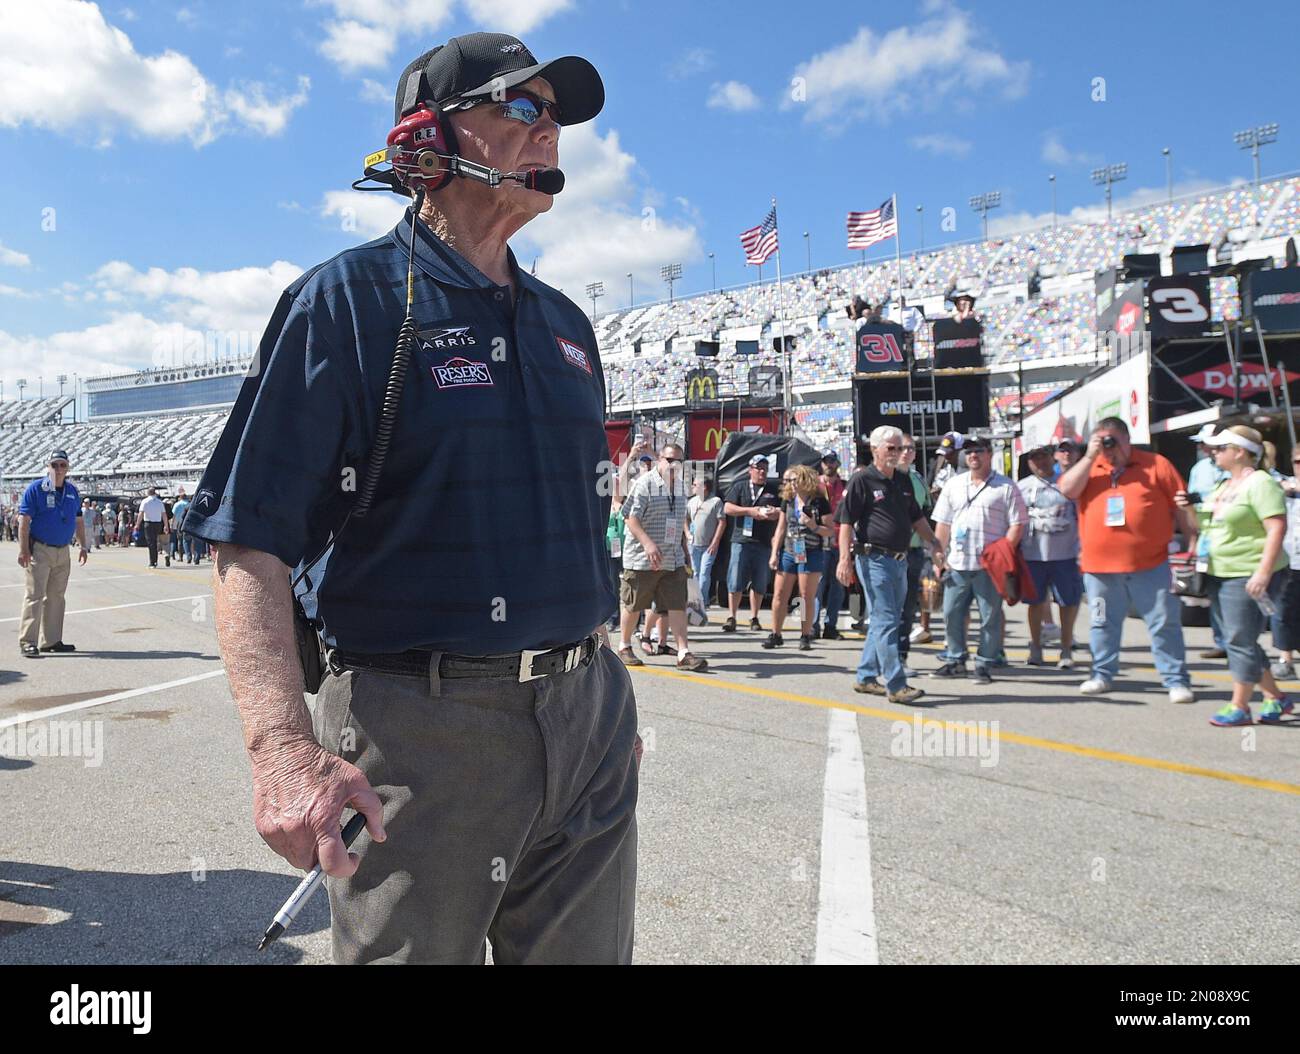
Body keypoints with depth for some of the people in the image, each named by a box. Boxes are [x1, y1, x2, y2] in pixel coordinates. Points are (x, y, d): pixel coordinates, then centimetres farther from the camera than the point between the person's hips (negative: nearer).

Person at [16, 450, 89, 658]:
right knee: (34, 596, -9)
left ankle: (51, 640, 19)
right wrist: (23, 549, -17)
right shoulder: (35, 488, -6)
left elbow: (79, 520, 19)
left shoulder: (72, 490, 11)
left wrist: (83, 546, 14)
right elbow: (24, 520, -11)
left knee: (56, 597, 11)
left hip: (63, 551, 6)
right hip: (39, 550, -6)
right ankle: (28, 642, -6)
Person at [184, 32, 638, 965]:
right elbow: (251, 542, -12)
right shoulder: (352, 299, -5)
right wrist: (283, 746, -25)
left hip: (586, 724, 6)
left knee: (589, 950, 17)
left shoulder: (566, 322, 14)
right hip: (418, 729, -6)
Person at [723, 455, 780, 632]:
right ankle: (731, 617, 1)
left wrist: (774, 513, -10)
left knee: (759, 584, 6)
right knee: (735, 582, -6)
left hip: (764, 543, 2)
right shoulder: (740, 486, 10)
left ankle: (754, 618, 16)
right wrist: (750, 511, -9)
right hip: (742, 539, -2)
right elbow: (727, 508, 0)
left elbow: (783, 513, 11)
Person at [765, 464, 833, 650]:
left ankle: (805, 636, 8)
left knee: (807, 597, -1)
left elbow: (830, 531, -3)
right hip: (788, 553, 4)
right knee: (779, 595, 1)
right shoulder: (788, 501, 10)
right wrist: (774, 554, 7)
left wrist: (814, 526, -20)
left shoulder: (820, 502, -4)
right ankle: (775, 635, 9)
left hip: (811, 555, -4)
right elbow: (781, 529, 12)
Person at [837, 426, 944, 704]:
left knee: (883, 621, 13)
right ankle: (895, 685, -5)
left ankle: (866, 678, 23)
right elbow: (846, 521, -11)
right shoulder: (862, 480, -7)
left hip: (900, 559, 8)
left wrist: (934, 544, 13)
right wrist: (845, 559, -17)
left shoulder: (903, 481, 15)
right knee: (886, 621, -8)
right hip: (874, 559, -8)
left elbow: (917, 517, 24)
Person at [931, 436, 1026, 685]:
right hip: (957, 563, 4)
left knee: (990, 617, 1)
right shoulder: (953, 485, 13)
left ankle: (984, 665, 12)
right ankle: (955, 660, 22)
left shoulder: (1006, 487, 0)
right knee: (951, 613, 8)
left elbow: (1017, 524, -3)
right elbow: (942, 525, 14)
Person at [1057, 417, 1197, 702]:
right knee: (1103, 624, 13)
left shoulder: (1155, 464, 2)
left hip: (1150, 566, -2)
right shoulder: (1089, 467, 10)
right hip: (1099, 567, 2)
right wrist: (1090, 456, -10)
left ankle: (1176, 680, 11)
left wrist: (1195, 544, 1)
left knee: (1165, 623, 2)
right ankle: (1102, 675, 27)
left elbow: (1181, 508, 3)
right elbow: (1067, 490, -8)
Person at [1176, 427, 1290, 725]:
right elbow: (1211, 524, 27)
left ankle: (1239, 707, 6)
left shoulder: (1259, 483, -12)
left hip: (1247, 576, -9)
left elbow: (1277, 528, -19)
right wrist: (1190, 508, 8)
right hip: (1218, 575, 9)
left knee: (1241, 642, -4)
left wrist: (1263, 573, -25)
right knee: (1238, 642, 14)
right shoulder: (1222, 485, 15)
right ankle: (1274, 698, 27)